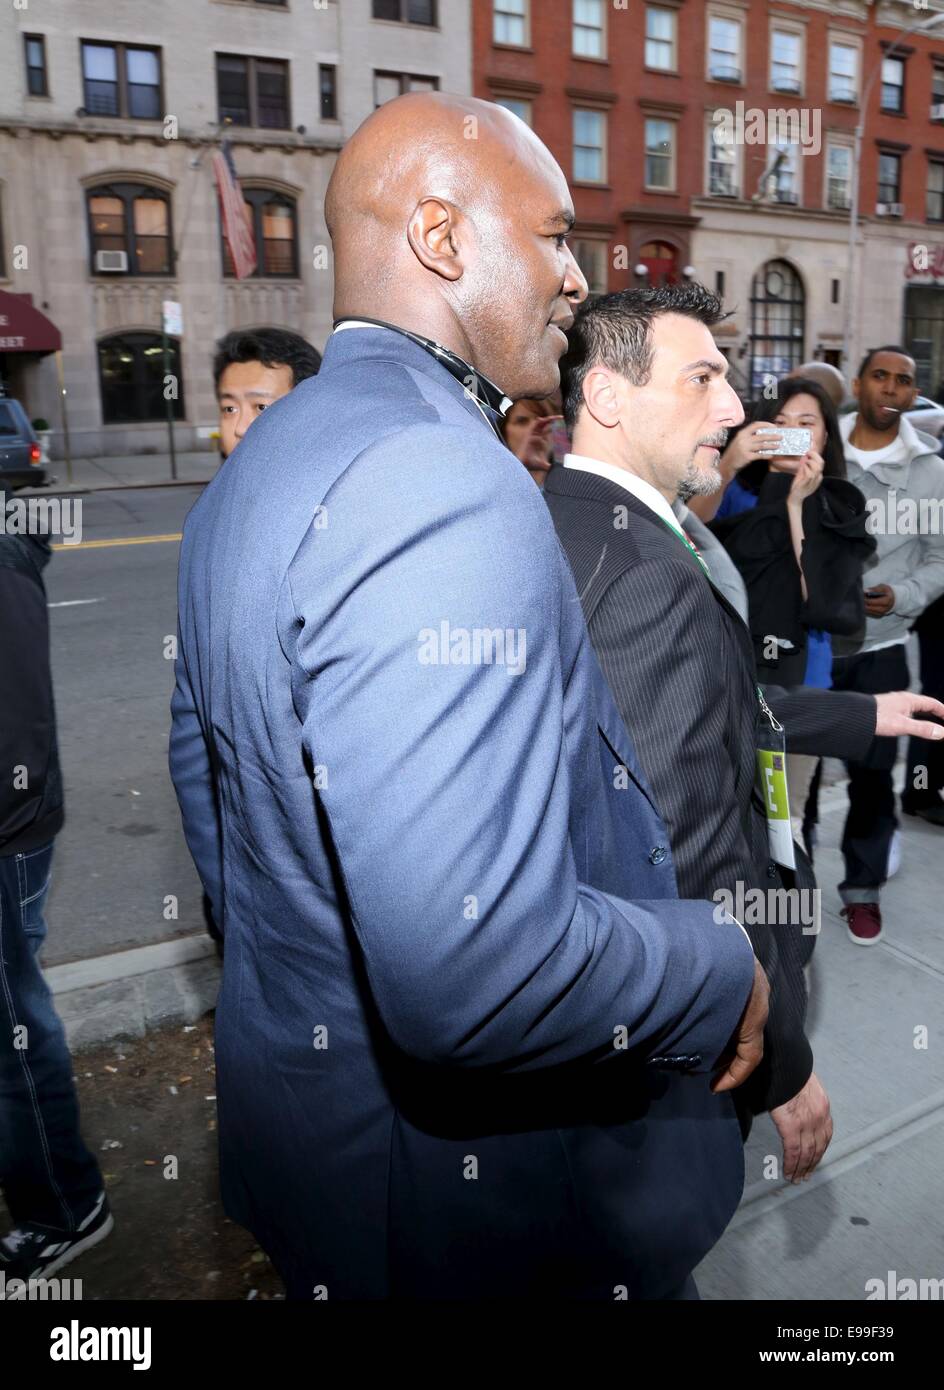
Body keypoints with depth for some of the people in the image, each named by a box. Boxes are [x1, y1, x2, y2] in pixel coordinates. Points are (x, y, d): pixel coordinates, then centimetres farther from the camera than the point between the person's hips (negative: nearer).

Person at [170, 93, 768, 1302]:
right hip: (466, 1168, -8)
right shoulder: (446, 486, -29)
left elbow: (207, 790, 12)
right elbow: (471, 967, -36)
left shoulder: (250, 473, 3)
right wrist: (723, 974, -17)